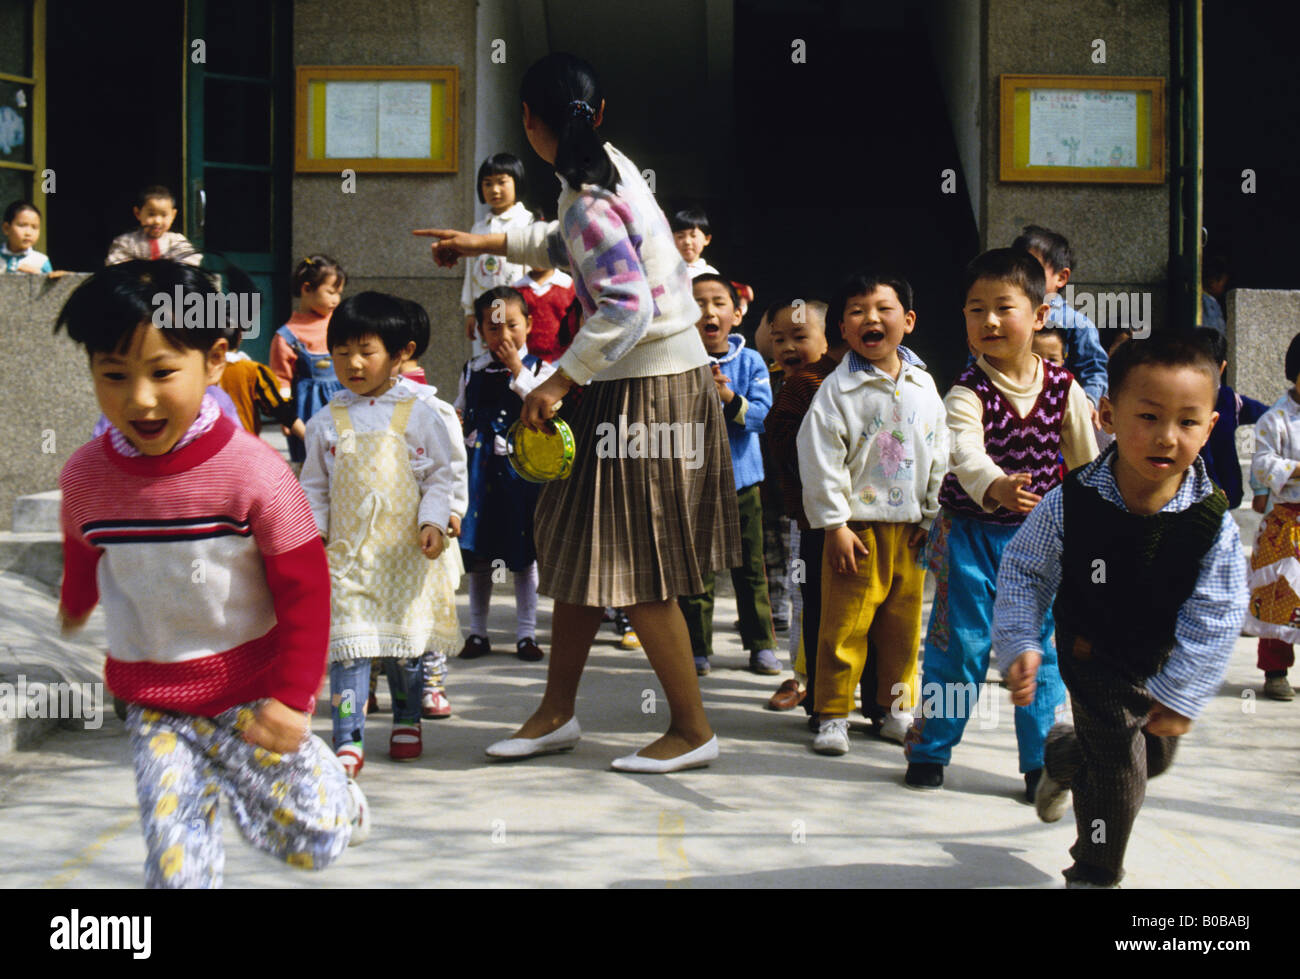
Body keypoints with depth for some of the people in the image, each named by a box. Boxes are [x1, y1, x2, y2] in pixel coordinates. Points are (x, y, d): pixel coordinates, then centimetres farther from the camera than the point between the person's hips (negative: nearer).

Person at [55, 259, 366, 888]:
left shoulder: (253, 471, -21)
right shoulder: (84, 477, -8)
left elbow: (304, 591, -13)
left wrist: (293, 696, -14)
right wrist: (73, 607, 35)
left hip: (251, 688, -2)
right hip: (151, 703, 2)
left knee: (309, 841, 4)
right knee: (175, 857, -5)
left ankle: (330, 791, 38)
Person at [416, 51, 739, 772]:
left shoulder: (588, 203, -20)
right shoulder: (609, 165, 8)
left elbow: (628, 310, -28)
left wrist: (558, 382, -21)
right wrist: (487, 243, 30)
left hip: (649, 390, -10)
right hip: (633, 383, 10)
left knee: (636, 573, -1)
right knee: (581, 545, 15)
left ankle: (692, 730, 11)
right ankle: (556, 713, 26)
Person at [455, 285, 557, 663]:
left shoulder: (539, 369, -1)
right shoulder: (472, 371, 8)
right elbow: (459, 414, 20)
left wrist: (518, 370, -16)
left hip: (522, 470, -2)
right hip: (480, 470, 3)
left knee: (523, 555, 4)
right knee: (478, 555, 7)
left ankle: (526, 634, 14)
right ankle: (477, 632, 18)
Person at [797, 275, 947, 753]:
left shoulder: (924, 388, 6)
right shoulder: (838, 390, -7)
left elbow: (939, 457, 11)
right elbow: (821, 460, -9)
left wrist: (931, 520, 7)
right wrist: (835, 525, -12)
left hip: (909, 529, 4)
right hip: (857, 527, -4)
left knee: (904, 624, 12)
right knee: (844, 626, -2)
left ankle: (897, 708, 26)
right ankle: (833, 714, 9)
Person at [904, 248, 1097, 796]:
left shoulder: (1062, 389, -3)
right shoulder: (968, 393, -14)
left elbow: (1086, 463, 9)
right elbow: (966, 451, -34)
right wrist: (995, 485, -55)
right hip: (970, 534, -2)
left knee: (1040, 648, 5)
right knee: (958, 644, 5)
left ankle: (1042, 760, 17)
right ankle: (930, 749, 20)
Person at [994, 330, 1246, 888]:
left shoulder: (1214, 525, -24)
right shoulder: (1070, 505, -25)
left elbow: (1213, 618, -19)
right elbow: (1024, 571, -12)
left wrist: (1181, 695, -21)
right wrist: (1019, 644, -20)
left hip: (1165, 659, 4)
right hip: (1096, 653, -3)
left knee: (1156, 754, 23)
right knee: (1119, 765, -7)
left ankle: (1063, 756, 54)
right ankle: (1095, 873, 16)